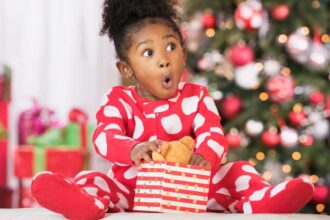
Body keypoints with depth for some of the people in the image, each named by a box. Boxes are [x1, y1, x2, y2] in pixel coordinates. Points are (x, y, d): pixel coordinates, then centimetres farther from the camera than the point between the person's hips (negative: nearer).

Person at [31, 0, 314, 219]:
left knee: (237, 171, -19)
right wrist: (133, 149, -43)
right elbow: (104, 137, -18)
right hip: (130, 187, 0)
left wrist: (206, 156, -39)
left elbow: (212, 134, -12)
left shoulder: (196, 97, 3)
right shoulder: (118, 100, 0)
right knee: (91, 180, -27)